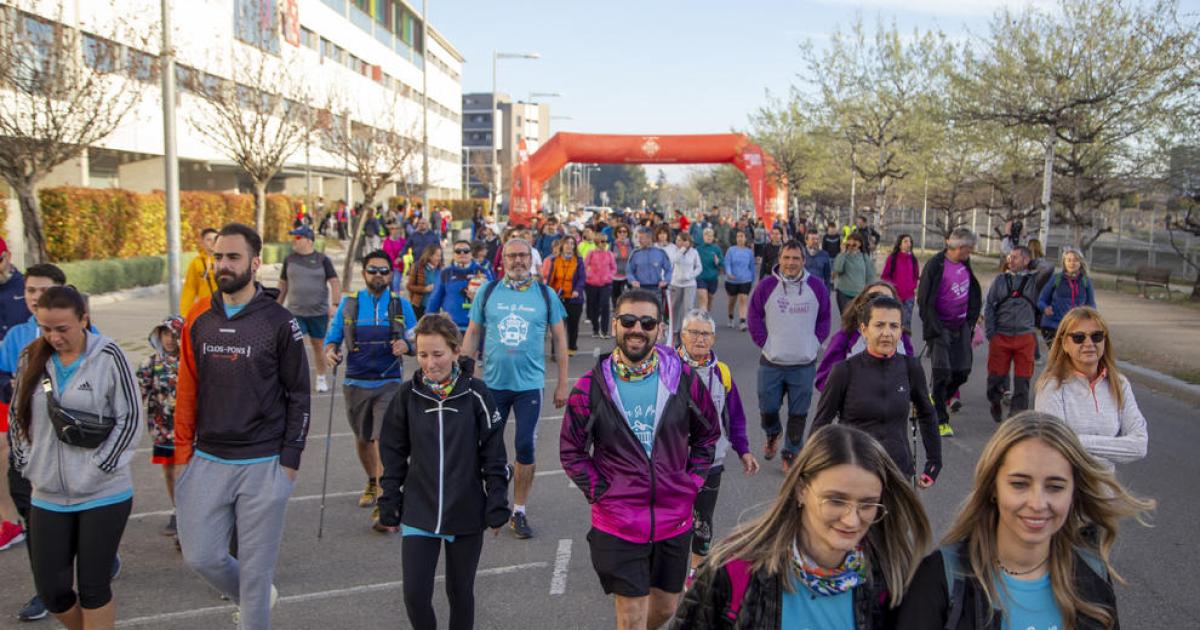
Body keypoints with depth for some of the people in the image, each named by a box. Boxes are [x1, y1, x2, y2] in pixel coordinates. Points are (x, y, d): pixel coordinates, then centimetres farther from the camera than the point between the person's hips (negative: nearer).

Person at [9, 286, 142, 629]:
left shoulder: (108, 356, -10)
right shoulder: (32, 357, 3)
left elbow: (130, 419, -8)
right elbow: (17, 416, 13)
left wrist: (99, 467, -11)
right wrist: (27, 464, 5)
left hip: (104, 495, -4)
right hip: (47, 496, 4)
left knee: (94, 587, 4)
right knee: (51, 589, 10)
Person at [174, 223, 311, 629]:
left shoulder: (279, 322, -7)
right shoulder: (199, 319, 4)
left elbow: (299, 396, -4)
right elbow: (187, 391, 9)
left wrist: (290, 459, -7)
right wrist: (182, 453, 5)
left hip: (263, 465, -4)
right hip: (207, 461, 4)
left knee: (256, 565, 5)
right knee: (200, 555, 6)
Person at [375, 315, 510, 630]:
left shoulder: (475, 394, -9)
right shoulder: (408, 394, -4)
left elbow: (494, 455, -4)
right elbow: (394, 455, 5)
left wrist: (497, 507, -5)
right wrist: (389, 506, 5)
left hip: (466, 514, -1)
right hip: (418, 513, 1)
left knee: (460, 592, 12)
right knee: (415, 594, -3)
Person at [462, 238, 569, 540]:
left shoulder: (545, 294, 1)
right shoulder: (488, 291, 2)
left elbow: (559, 338, 5)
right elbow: (473, 334, 6)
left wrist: (562, 383, 2)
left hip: (530, 384, -1)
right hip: (493, 382, 1)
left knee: (526, 447, 0)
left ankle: (519, 512, 15)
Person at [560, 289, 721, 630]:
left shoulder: (683, 378, -4)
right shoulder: (591, 387, -8)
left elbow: (708, 435, 9)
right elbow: (571, 451, 1)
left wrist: (692, 483, 2)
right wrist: (599, 492, -7)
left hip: (675, 519, 3)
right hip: (617, 522, -3)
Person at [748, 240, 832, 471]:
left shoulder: (816, 286, 0)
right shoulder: (767, 285, -4)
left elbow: (824, 319, 11)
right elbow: (754, 317, 3)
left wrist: (815, 343, 4)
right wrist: (764, 342, -2)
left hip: (805, 364, 1)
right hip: (771, 363, 0)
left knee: (798, 413, 5)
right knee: (767, 408, 5)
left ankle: (791, 453, 22)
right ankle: (772, 434, 38)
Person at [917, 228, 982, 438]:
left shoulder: (966, 263, 6)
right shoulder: (935, 265, -14)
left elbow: (974, 293, 18)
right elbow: (924, 300, -14)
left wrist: (970, 322, 8)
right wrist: (937, 330, -16)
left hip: (961, 326, 6)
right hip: (941, 326, -6)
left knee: (962, 372, 5)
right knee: (942, 371, -8)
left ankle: (935, 401, 29)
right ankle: (941, 420, 3)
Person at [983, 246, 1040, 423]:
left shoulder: (1033, 281, 6)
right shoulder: (1000, 280, 8)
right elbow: (989, 306, 6)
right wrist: (990, 332, -1)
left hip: (1025, 337, 0)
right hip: (1001, 336, 1)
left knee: (1022, 379, -1)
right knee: (996, 375, 1)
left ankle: (1017, 414, 8)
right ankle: (996, 402, 28)